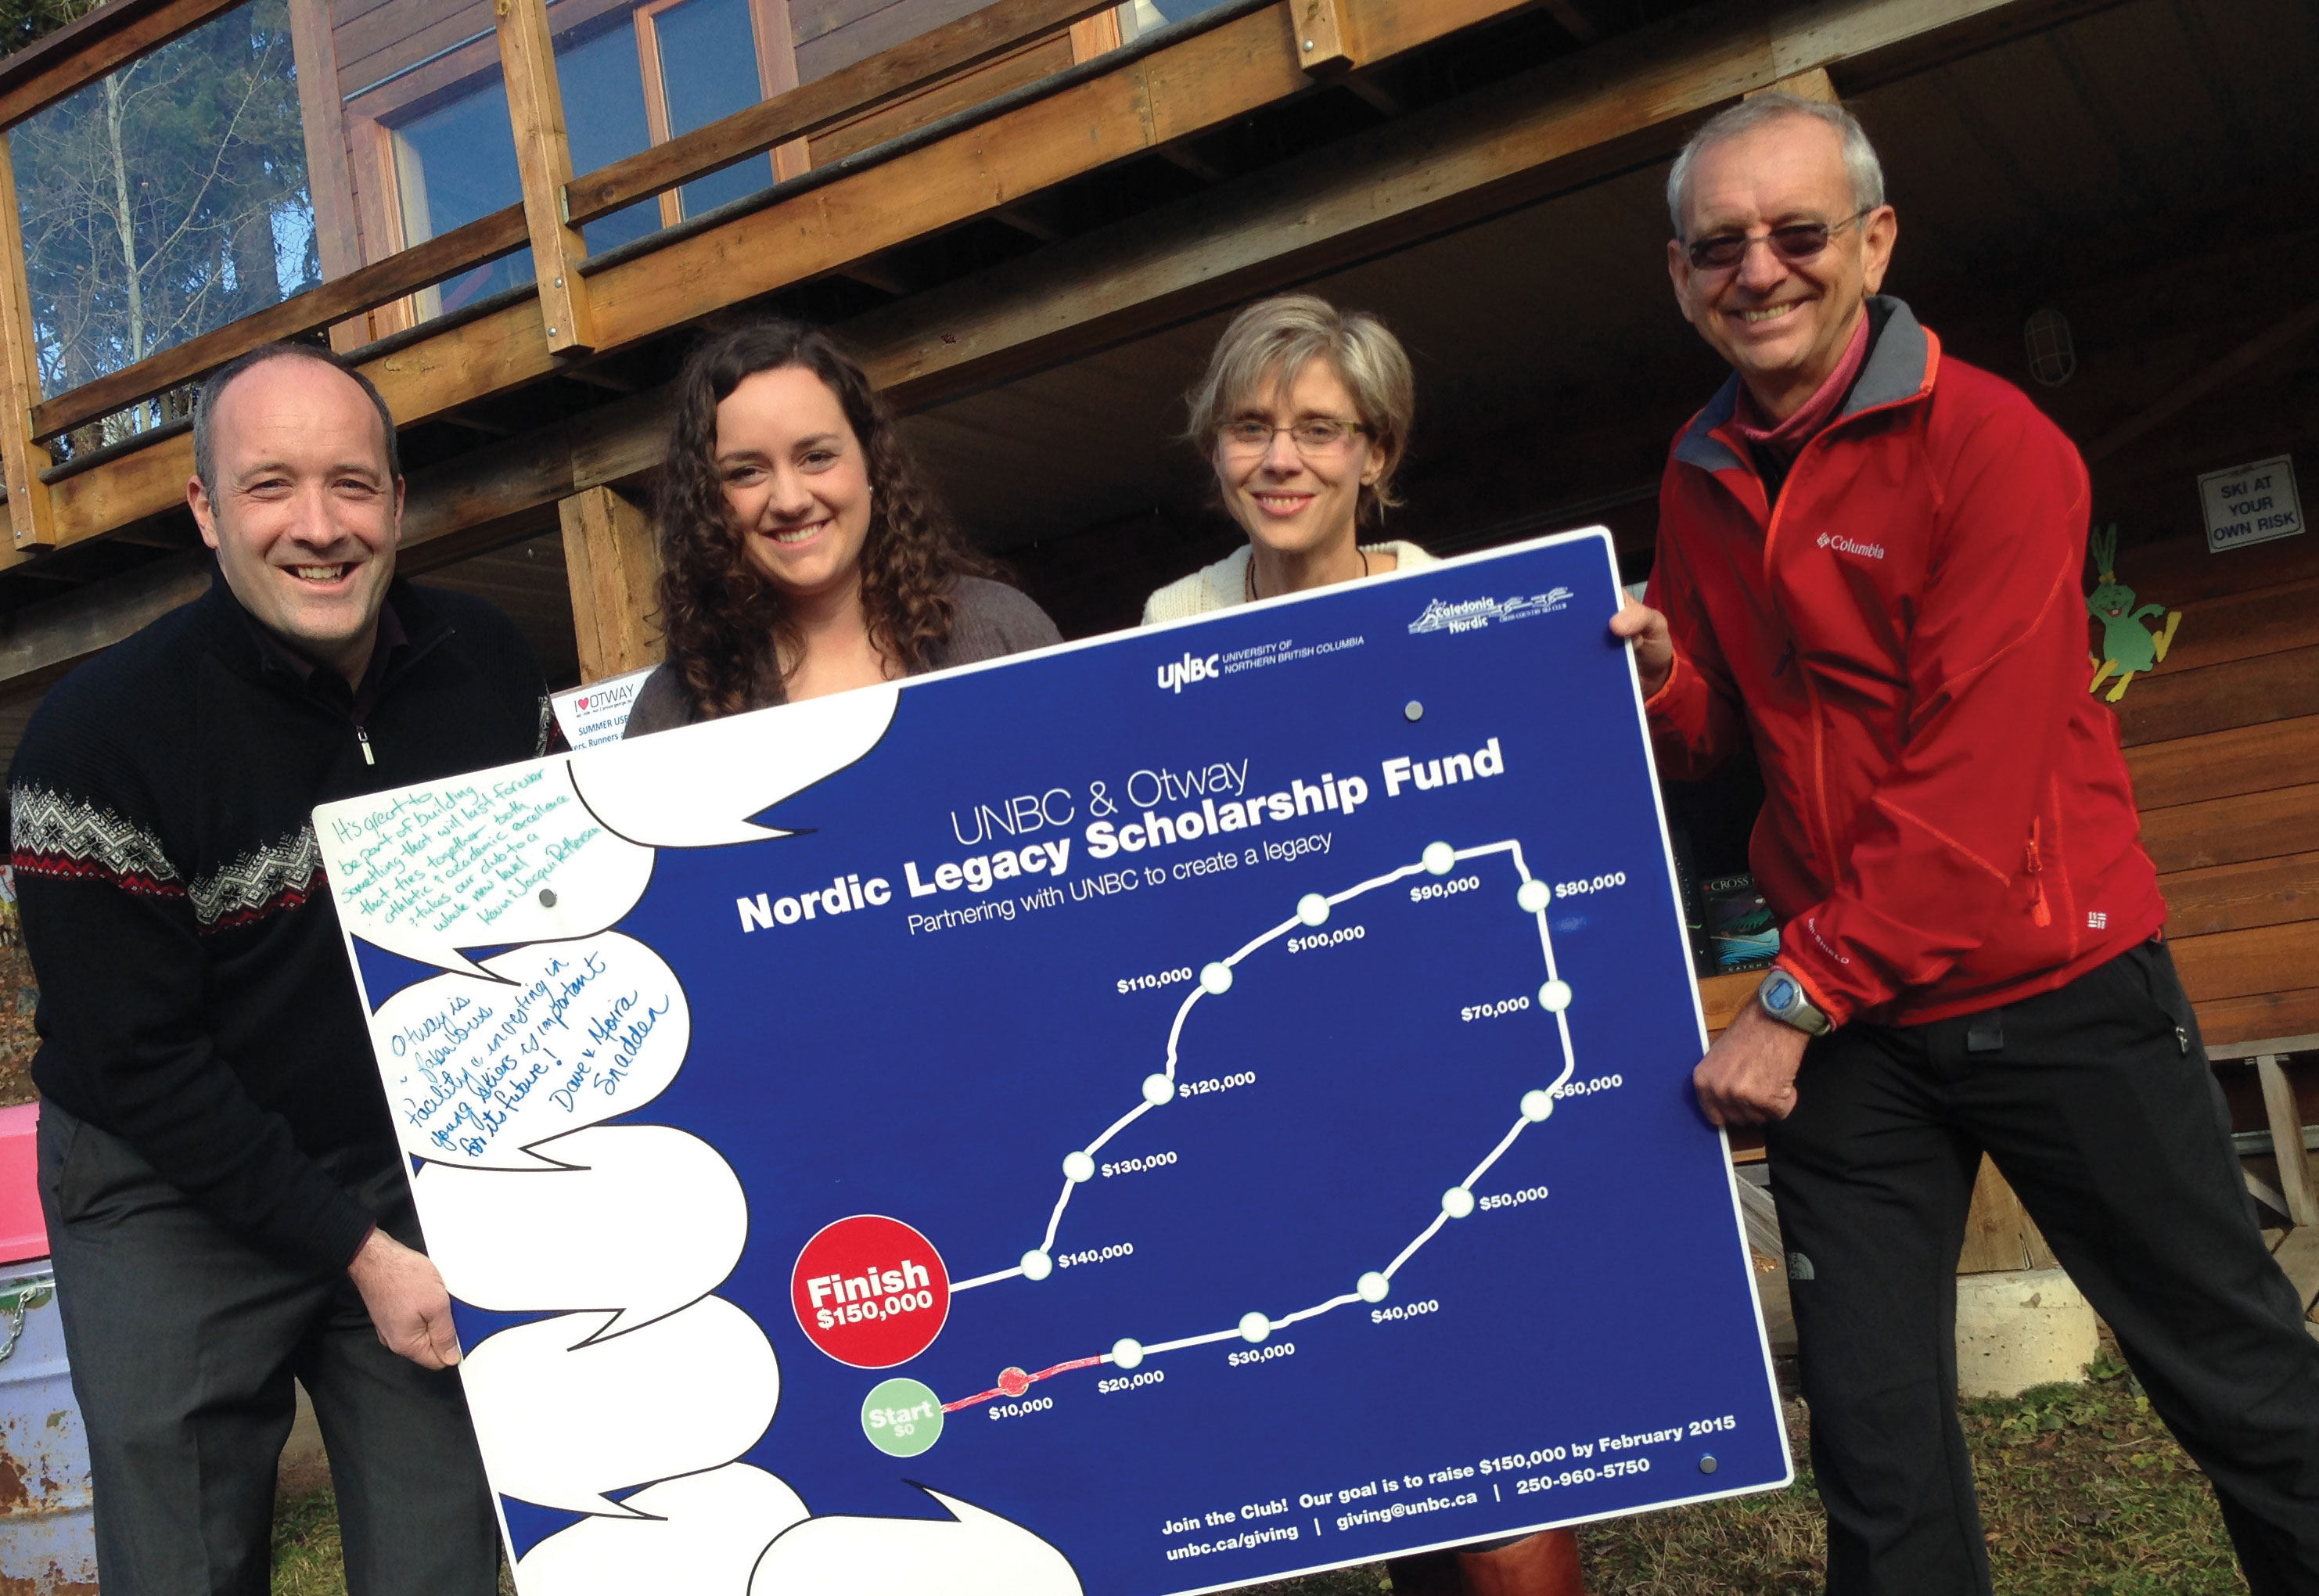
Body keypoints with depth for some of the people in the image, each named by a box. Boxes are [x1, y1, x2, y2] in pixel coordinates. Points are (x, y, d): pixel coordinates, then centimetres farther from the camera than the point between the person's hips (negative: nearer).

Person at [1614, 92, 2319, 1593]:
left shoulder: (1989, 441, -13)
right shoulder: (1702, 478, 6)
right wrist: (1658, 674, -10)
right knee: (1876, 1433, 9)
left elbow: (1974, 781, -19)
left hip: (2053, 986, -4)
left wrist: (1798, 1001, -18)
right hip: (1845, 1016, 5)